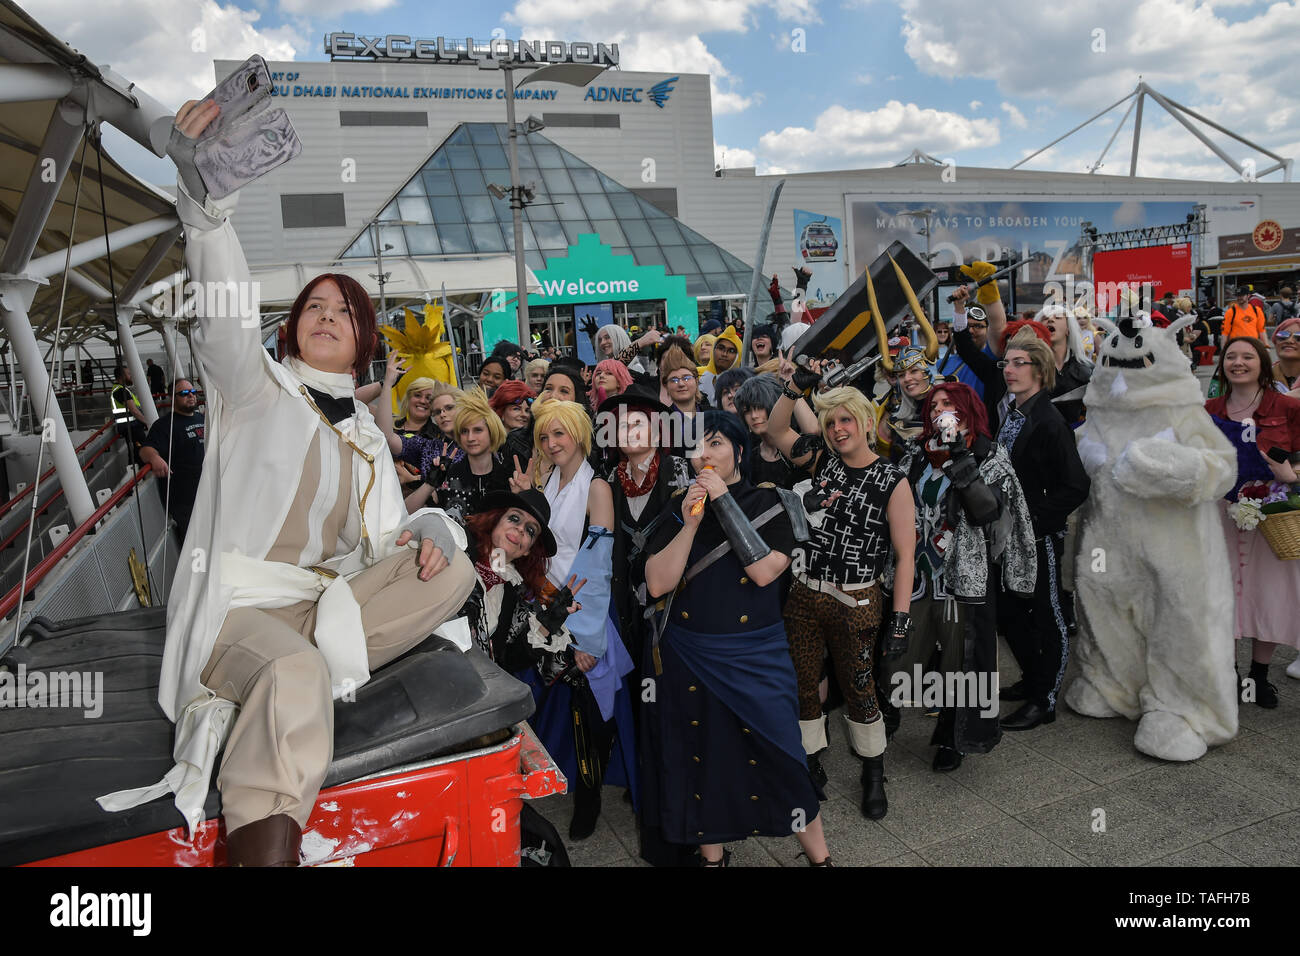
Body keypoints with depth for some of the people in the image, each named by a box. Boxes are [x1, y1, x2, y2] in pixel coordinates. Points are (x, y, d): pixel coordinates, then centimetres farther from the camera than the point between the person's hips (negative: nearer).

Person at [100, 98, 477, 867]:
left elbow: (385, 542, 16)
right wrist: (204, 200, -28)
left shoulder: (369, 436, 19)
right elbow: (227, 318, -12)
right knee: (297, 675, -36)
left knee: (453, 570, -17)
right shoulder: (255, 386, 8)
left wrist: (426, 531, -9)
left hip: (329, 604, 5)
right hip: (239, 606, -5)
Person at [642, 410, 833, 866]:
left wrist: (724, 500, -16)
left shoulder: (768, 503, -1)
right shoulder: (680, 508, 4)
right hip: (688, 655, 3)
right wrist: (690, 524, -15)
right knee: (699, 756, 12)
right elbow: (657, 584, -5)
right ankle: (712, 855, 34)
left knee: (777, 757, -2)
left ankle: (819, 855, 20)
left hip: (755, 655, -2)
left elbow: (764, 571, -18)